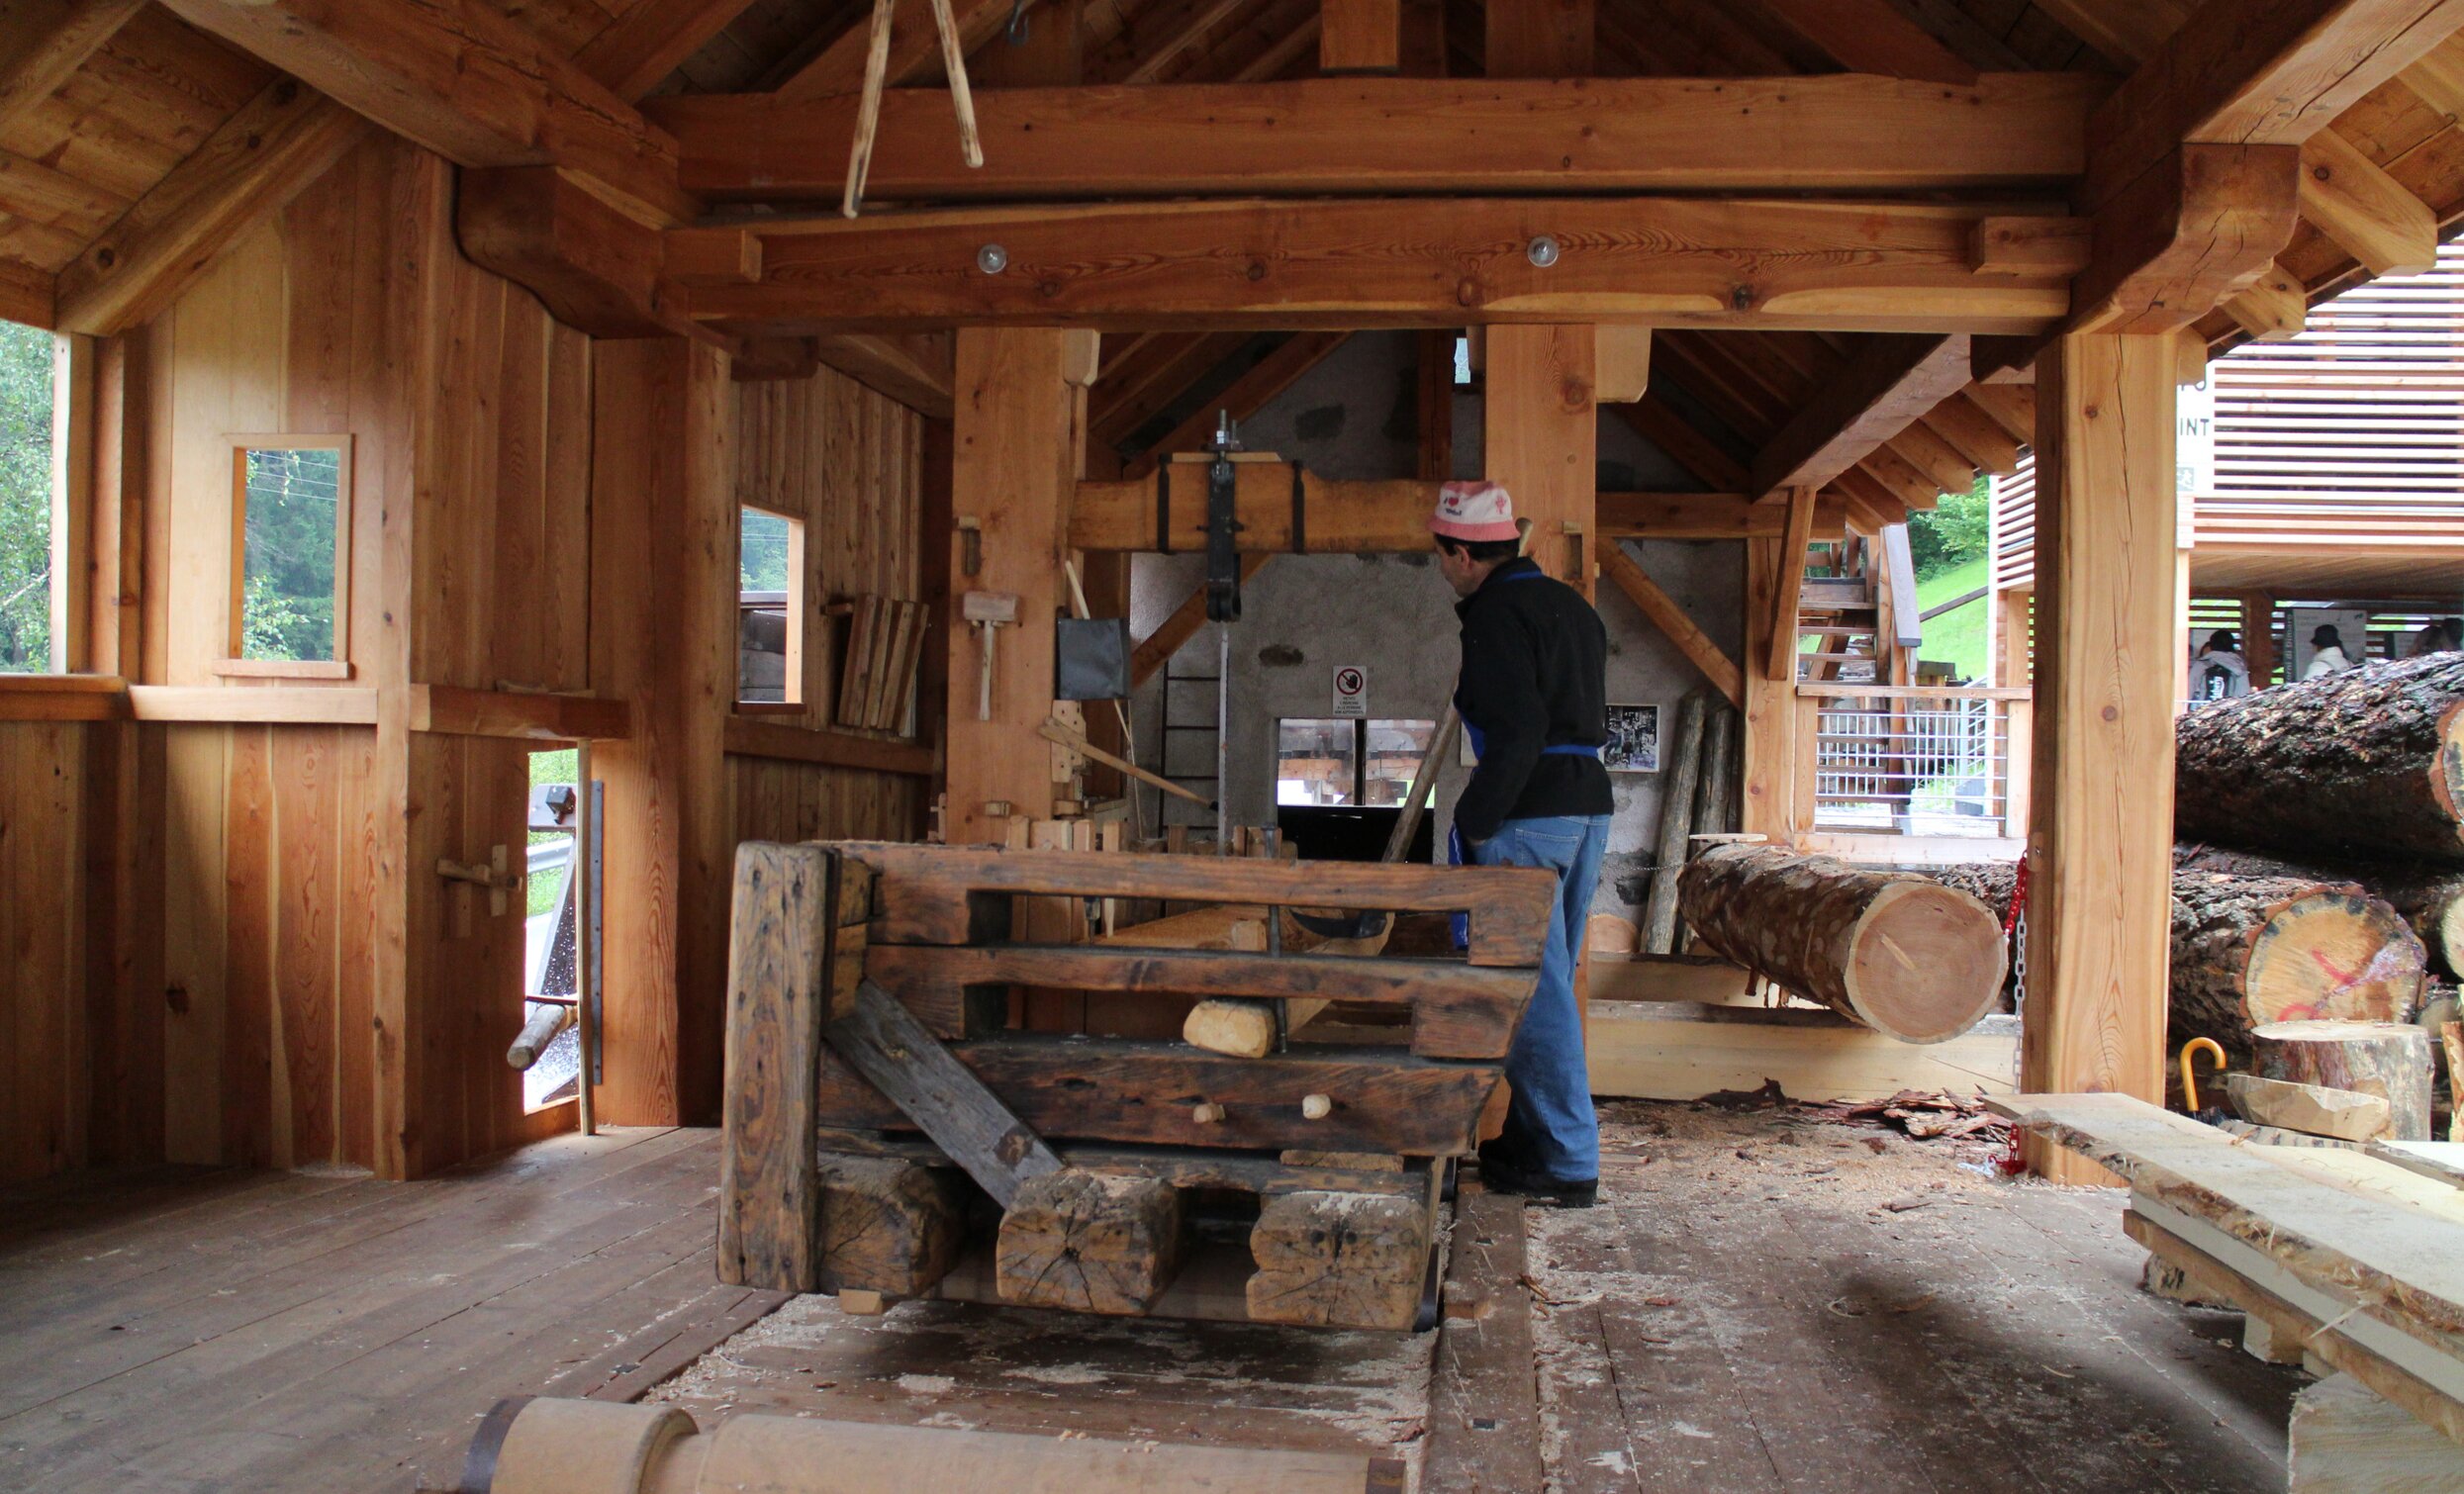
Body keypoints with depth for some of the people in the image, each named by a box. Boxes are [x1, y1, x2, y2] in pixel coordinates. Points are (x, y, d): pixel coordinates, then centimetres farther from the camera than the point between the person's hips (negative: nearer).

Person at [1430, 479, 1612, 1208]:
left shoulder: (1497, 615, -11)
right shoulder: (1572, 605, 18)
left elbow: (1515, 733, -21)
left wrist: (1476, 820, -14)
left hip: (1528, 819, -10)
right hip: (1590, 806, 10)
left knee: (1536, 988, -4)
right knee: (1551, 982, 16)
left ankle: (1570, 1165, 1)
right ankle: (1534, 1139, 26)